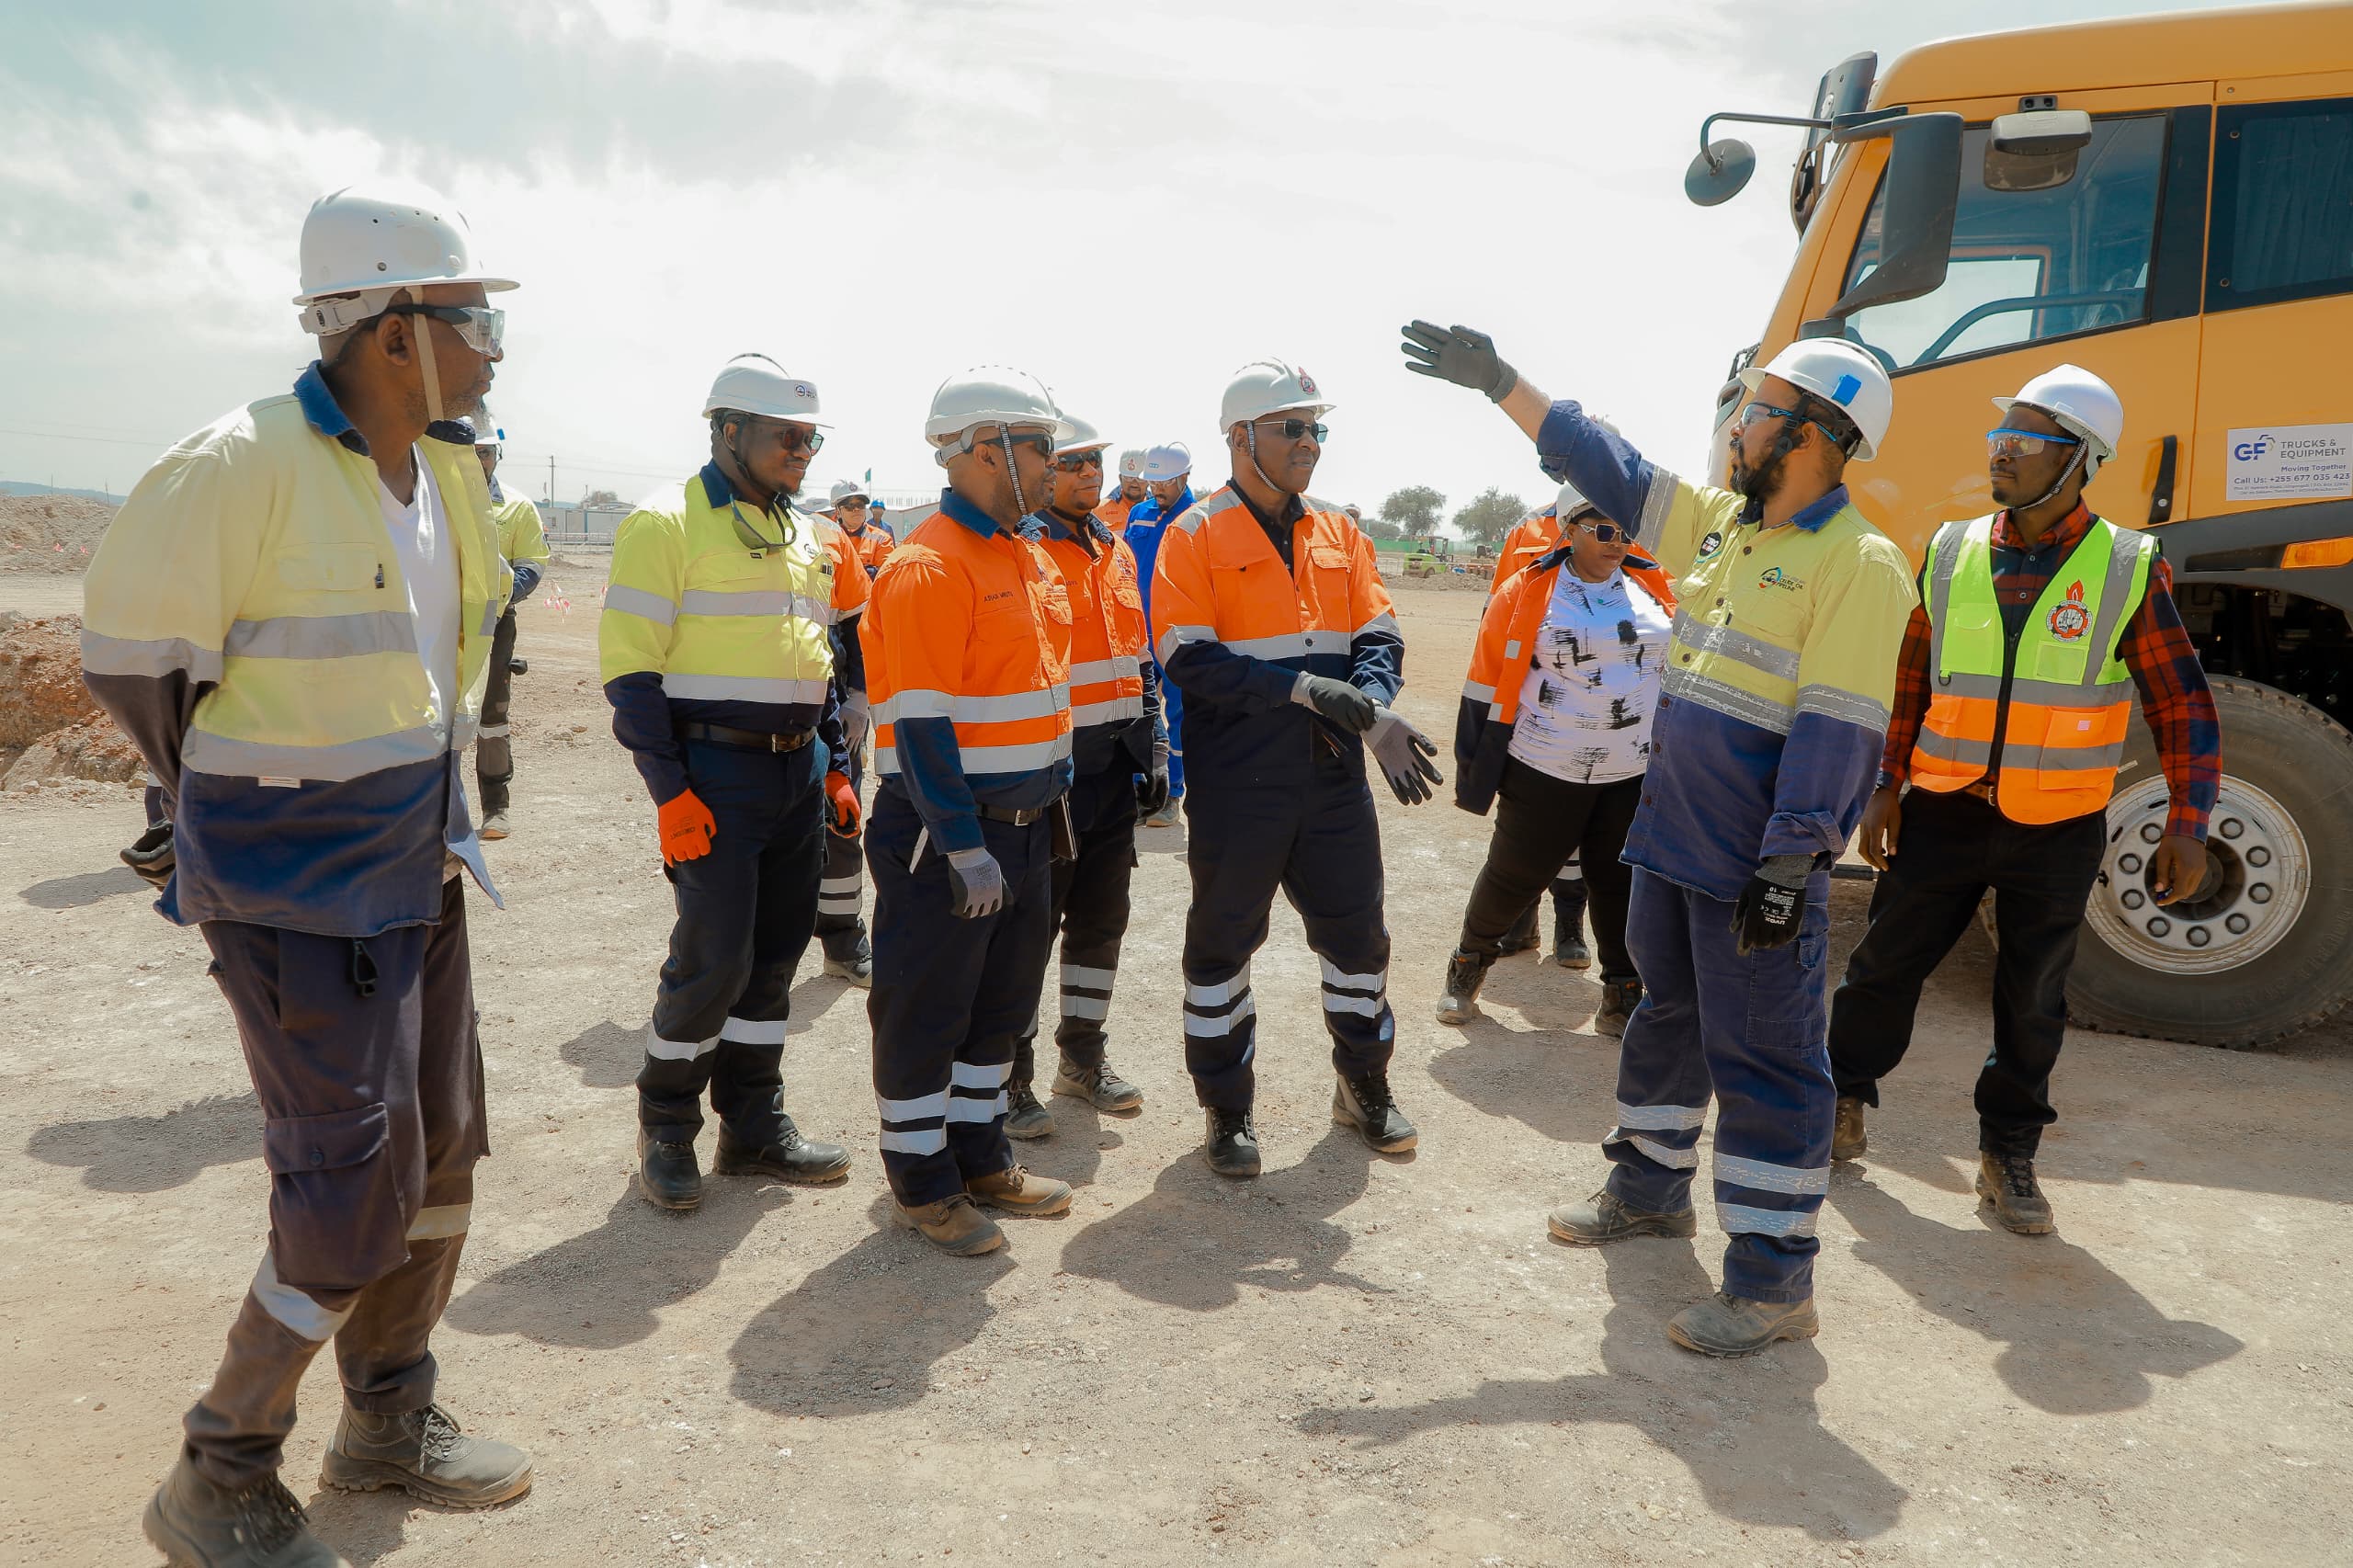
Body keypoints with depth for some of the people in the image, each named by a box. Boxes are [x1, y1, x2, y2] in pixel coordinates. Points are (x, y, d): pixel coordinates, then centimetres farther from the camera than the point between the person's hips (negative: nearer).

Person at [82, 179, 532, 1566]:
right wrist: (234, 810, 4)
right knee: (355, 1194, -5)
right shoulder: (242, 467, -20)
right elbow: (134, 660, -9)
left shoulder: (453, 471, 4)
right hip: (299, 887, -8)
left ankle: (392, 1423, 34)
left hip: (417, 862, 8)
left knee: (442, 1152, 15)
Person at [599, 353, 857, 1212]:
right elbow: (630, 666, -12)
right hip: (715, 770, -7)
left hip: (797, 770, 7)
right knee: (714, 957, -6)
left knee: (774, 955, 11)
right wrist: (670, 793, -17)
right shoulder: (667, 523, -8)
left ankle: (755, 1125, 24)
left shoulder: (800, 536, 16)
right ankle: (665, 1127, 16)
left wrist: (835, 767, 14)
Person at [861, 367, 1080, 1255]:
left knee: (1002, 1000, 18)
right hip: (945, 832, -9)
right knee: (926, 1007, 4)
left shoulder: (1027, 559, 13)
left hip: (1025, 826, 9)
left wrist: (1055, 797, 20)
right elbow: (920, 722, -21)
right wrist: (964, 846, -23)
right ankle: (922, 1182, 19)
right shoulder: (927, 568, -17)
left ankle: (980, 1157, 33)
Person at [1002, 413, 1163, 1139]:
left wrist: (1154, 751, 16)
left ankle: (1083, 1056, 29)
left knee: (1101, 916, 14)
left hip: (1115, 769, 7)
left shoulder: (1115, 550, 14)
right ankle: (1010, 1079, 12)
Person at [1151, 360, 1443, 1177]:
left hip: (1333, 779, 5)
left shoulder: (1339, 534, 10)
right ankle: (1227, 1111, 24)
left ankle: (1364, 1087, 35)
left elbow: (1379, 637, 5)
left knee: (1357, 932, 14)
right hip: (1238, 785, -4)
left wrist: (1373, 711, -16)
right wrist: (1302, 689, -21)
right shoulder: (1195, 536, -5)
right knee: (1223, 943, 7)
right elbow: (1189, 659, -14)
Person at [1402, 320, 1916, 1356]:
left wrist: (1789, 861, -24)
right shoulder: (1717, 523, 10)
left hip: (1759, 870, -8)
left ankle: (1774, 1281, 11)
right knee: (1666, 1016, 22)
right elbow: (1600, 462, 16)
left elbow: (1836, 730, -21)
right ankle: (1650, 1190, 41)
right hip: (1669, 842, 9)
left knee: (1762, 1058, -1)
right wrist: (1496, 380, 16)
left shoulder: (1857, 565, -15)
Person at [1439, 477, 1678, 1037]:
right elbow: (1486, 685, -2)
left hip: (1636, 776, 3)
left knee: (1623, 888, 9)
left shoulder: (1655, 588, 4)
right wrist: (1475, 769, -2)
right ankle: (1469, 961, 32)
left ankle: (1622, 1000, 23)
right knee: (1512, 877, 7)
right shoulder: (1525, 593, -6)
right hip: (1544, 774, -3)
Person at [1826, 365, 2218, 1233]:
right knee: (1887, 959, 7)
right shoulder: (1951, 553, 1)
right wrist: (1887, 787, 5)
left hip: (2058, 828, -1)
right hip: (1945, 809, 1)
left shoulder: (2130, 569, -4)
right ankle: (1843, 1095, 27)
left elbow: (2181, 702, -2)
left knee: (2034, 997, 10)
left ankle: (2008, 1153, 24)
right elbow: (1908, 679, 8)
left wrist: (2187, 823, -7)